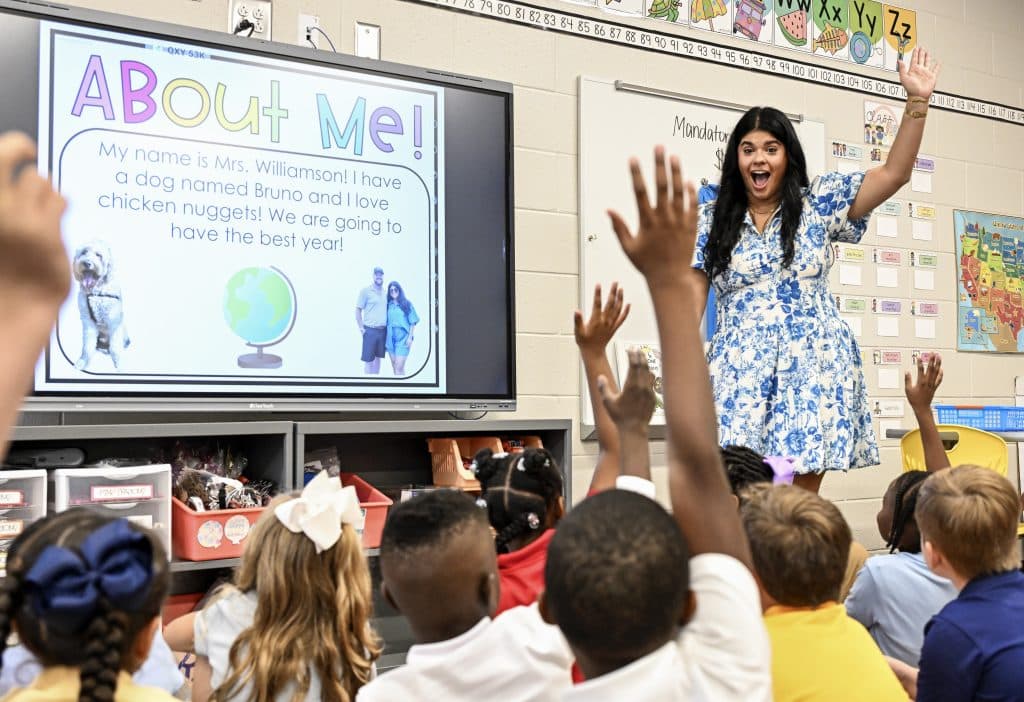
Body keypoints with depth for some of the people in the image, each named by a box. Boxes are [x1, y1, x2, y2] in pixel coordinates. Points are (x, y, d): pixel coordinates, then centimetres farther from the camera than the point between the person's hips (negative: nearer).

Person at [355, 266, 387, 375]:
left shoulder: (385, 291, 10)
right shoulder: (366, 290, -6)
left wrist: (387, 325, 11)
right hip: (370, 330, -5)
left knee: (378, 358, 11)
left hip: (383, 330, 5)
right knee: (368, 360, -2)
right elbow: (358, 310, -5)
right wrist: (361, 328, -9)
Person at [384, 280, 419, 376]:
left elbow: (413, 322, 0)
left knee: (399, 368, -13)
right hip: (391, 338, 4)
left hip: (403, 338, -4)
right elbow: (386, 322, 10)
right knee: (394, 367, 8)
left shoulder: (406, 304, 0)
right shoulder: (388, 305, 8)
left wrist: (410, 337, -8)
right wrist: (385, 339, 7)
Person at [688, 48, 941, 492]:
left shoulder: (819, 203, 10)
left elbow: (894, 173, 4)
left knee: (801, 494, -4)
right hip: (740, 372, 0)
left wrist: (917, 101, -4)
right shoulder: (711, 221, 11)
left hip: (811, 368, 0)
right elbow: (691, 296, 8)